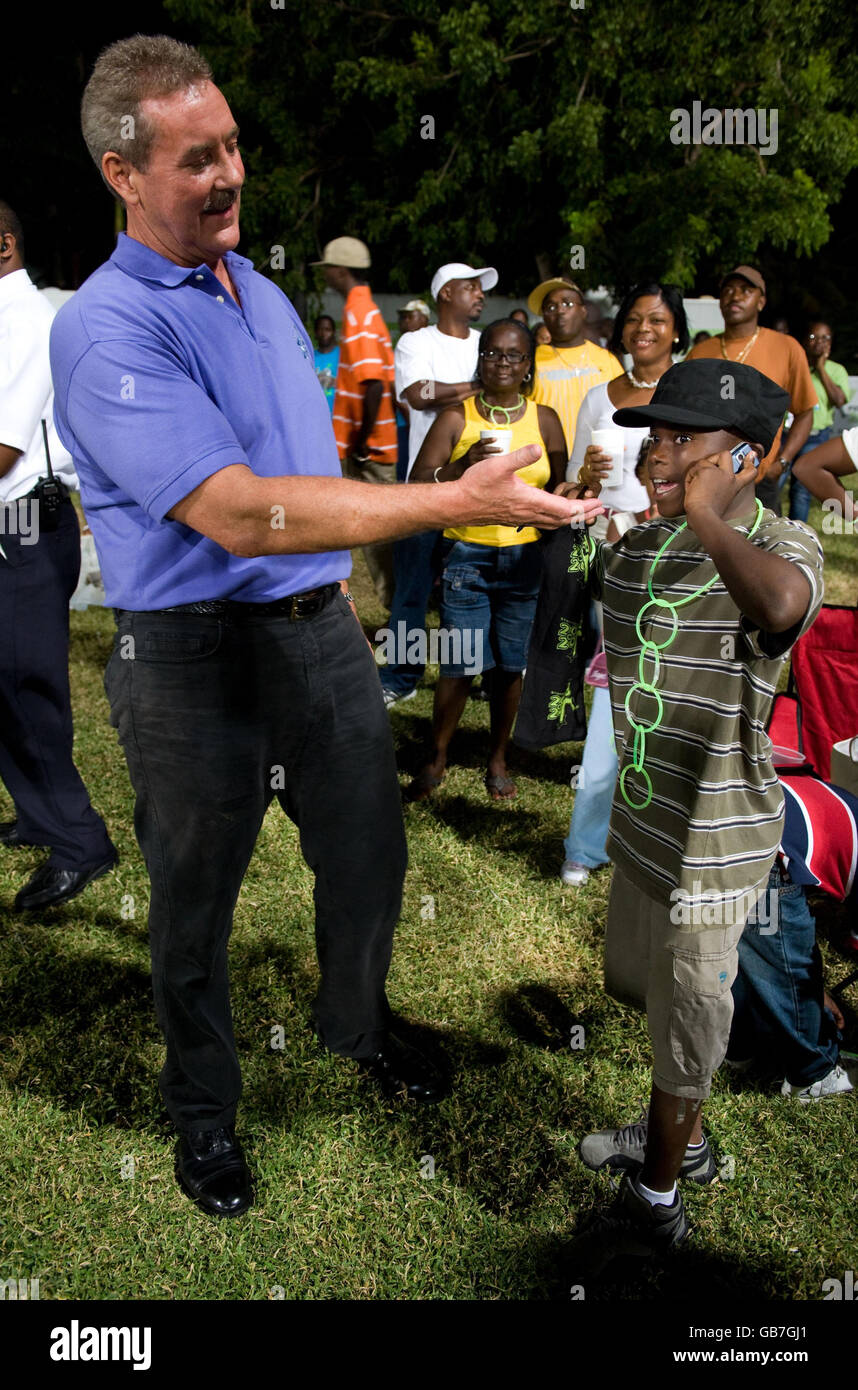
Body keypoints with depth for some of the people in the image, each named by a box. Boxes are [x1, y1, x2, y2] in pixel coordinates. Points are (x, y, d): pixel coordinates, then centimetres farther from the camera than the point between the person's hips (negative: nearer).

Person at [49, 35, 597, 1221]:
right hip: (194, 656, -6)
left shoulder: (262, 290, 11)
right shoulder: (108, 330, -16)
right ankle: (203, 1107, 38)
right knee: (195, 897, 13)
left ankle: (358, 1021, 47)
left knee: (368, 855, 17)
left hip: (318, 624, 7)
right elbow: (237, 515, -28)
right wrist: (454, 502, -31)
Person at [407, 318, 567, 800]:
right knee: (460, 663, -4)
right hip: (467, 553, -2)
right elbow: (418, 486, -2)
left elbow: (559, 489, 16)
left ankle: (498, 759, 24)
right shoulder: (457, 418, 2)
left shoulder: (545, 420, 8)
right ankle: (437, 760, 16)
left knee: (512, 663, 6)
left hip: (525, 556, 2)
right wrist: (464, 466, -18)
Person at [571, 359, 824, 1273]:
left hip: (711, 843, -8)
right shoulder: (636, 547, 4)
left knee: (686, 1017, 11)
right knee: (645, 988, 26)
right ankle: (676, 1140, 53)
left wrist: (707, 515, -36)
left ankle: (657, 1203, 36)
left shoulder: (780, 544, -18)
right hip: (641, 820, 8)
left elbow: (781, 604, -44)